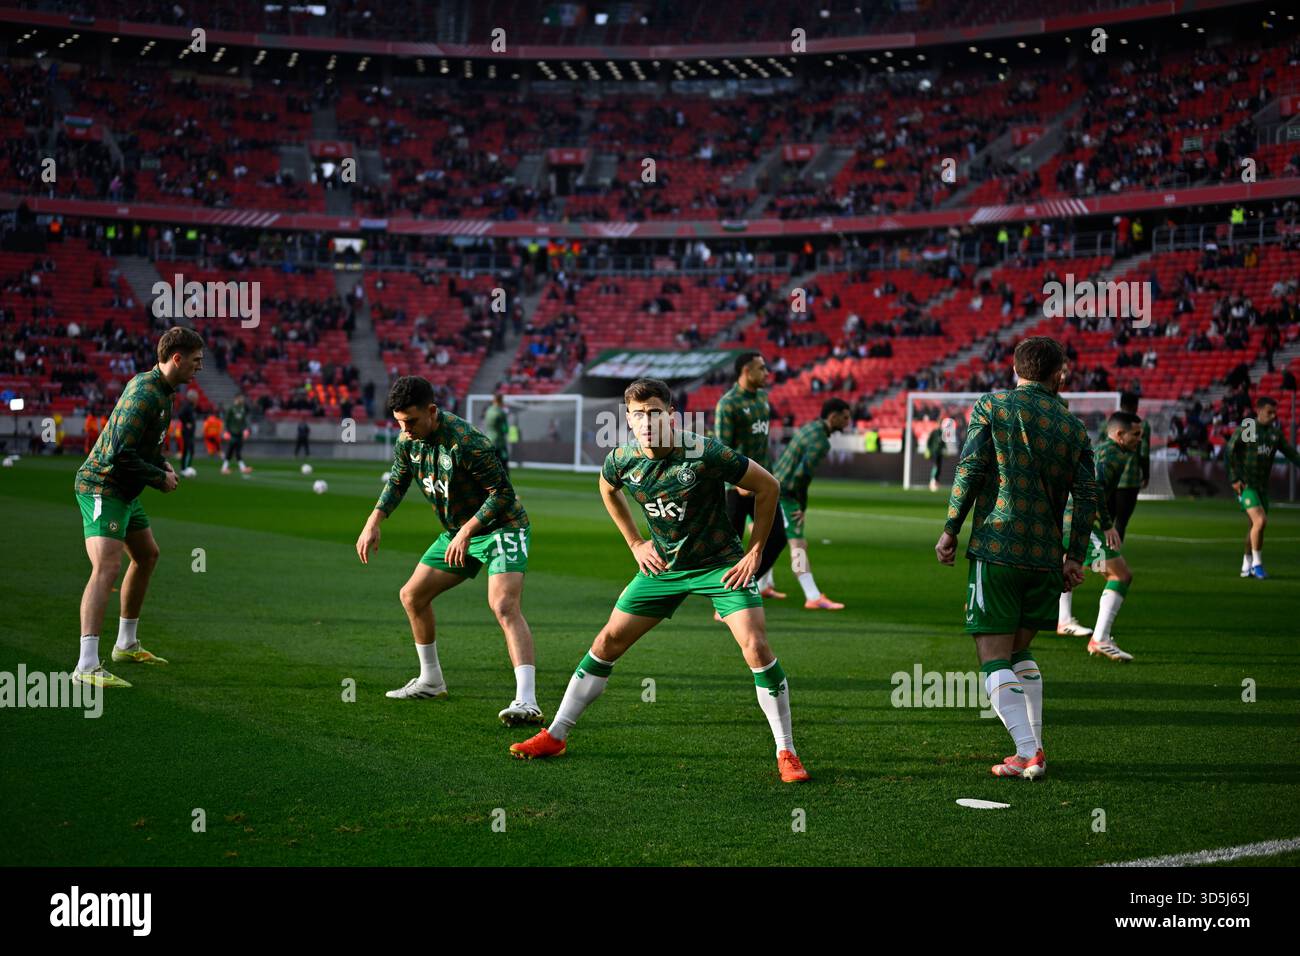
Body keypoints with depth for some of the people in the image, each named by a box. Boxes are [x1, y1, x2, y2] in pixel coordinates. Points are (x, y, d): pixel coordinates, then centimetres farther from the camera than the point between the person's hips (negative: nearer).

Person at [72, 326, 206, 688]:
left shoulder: (160, 389, 10)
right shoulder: (145, 393, -23)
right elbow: (120, 454, -27)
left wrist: (163, 463, 8)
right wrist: (160, 478, -15)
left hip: (123, 491, 11)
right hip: (102, 487, -11)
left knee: (147, 555, 23)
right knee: (107, 566, -22)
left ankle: (126, 645, 37)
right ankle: (87, 666, -29)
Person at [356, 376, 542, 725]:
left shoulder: (465, 442, -29)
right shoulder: (408, 438, -4)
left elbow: (503, 493, -24)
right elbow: (397, 481, 14)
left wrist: (466, 531, -28)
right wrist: (373, 522, 2)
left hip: (501, 529, -9)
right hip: (457, 532, 9)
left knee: (504, 606, -28)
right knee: (412, 595, 14)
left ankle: (527, 702, -38)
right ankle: (431, 682, 31)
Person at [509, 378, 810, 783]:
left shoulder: (705, 453, -25)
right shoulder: (621, 461, -12)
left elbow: (768, 487, -13)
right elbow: (607, 490, 15)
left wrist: (755, 552, -11)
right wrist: (635, 543, 11)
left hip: (721, 563, -4)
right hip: (663, 564, 4)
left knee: (755, 646, -19)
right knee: (608, 641, 3)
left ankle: (786, 753, -7)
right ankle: (555, 736, 16)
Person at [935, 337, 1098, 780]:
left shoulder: (991, 406, 1)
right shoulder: (1073, 425, 10)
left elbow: (969, 469, -7)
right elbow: (1087, 495, 5)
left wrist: (950, 531, 0)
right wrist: (1074, 556, 11)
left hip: (996, 548, -4)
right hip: (1046, 556, 4)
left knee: (994, 656, -1)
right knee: (1019, 649, 20)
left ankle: (1029, 754, -10)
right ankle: (1035, 747, 17)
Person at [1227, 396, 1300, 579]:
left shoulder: (1275, 432, 9)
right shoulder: (1245, 429, -8)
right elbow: (1229, 452, -9)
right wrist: (1235, 479, -15)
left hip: (1262, 486, 6)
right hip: (1244, 484, -6)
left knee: (1256, 526, 9)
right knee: (1260, 520, -20)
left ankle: (1246, 567, 22)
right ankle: (1257, 562, -7)